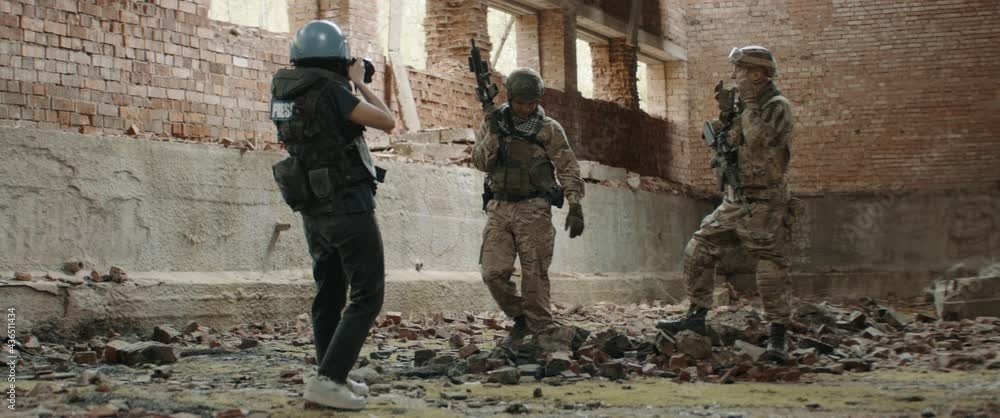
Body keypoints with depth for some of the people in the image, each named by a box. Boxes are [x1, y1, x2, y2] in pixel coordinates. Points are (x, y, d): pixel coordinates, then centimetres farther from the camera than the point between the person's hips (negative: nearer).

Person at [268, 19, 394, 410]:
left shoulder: (283, 88, 5)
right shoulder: (331, 91, -18)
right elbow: (387, 122, -10)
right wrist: (359, 82, 2)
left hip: (313, 209, 8)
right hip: (349, 206, -8)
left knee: (329, 295, 17)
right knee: (367, 296, -5)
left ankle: (335, 378, 23)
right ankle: (327, 380, -13)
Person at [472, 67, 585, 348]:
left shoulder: (549, 129, 1)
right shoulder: (494, 122, 10)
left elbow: (568, 169, -3)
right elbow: (480, 162, 2)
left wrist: (575, 206, -14)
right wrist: (493, 133, -13)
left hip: (533, 209, -3)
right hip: (499, 209, 3)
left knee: (534, 274, -6)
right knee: (493, 272, -5)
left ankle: (540, 331, 1)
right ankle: (519, 319, 14)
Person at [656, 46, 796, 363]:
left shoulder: (777, 107, -10)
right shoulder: (743, 105, 13)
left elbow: (757, 138, -26)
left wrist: (748, 104, -15)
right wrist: (726, 113, -2)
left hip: (763, 204, -8)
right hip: (733, 202, 8)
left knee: (771, 270, -7)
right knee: (698, 251, 6)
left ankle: (777, 338, -3)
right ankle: (696, 317, 16)